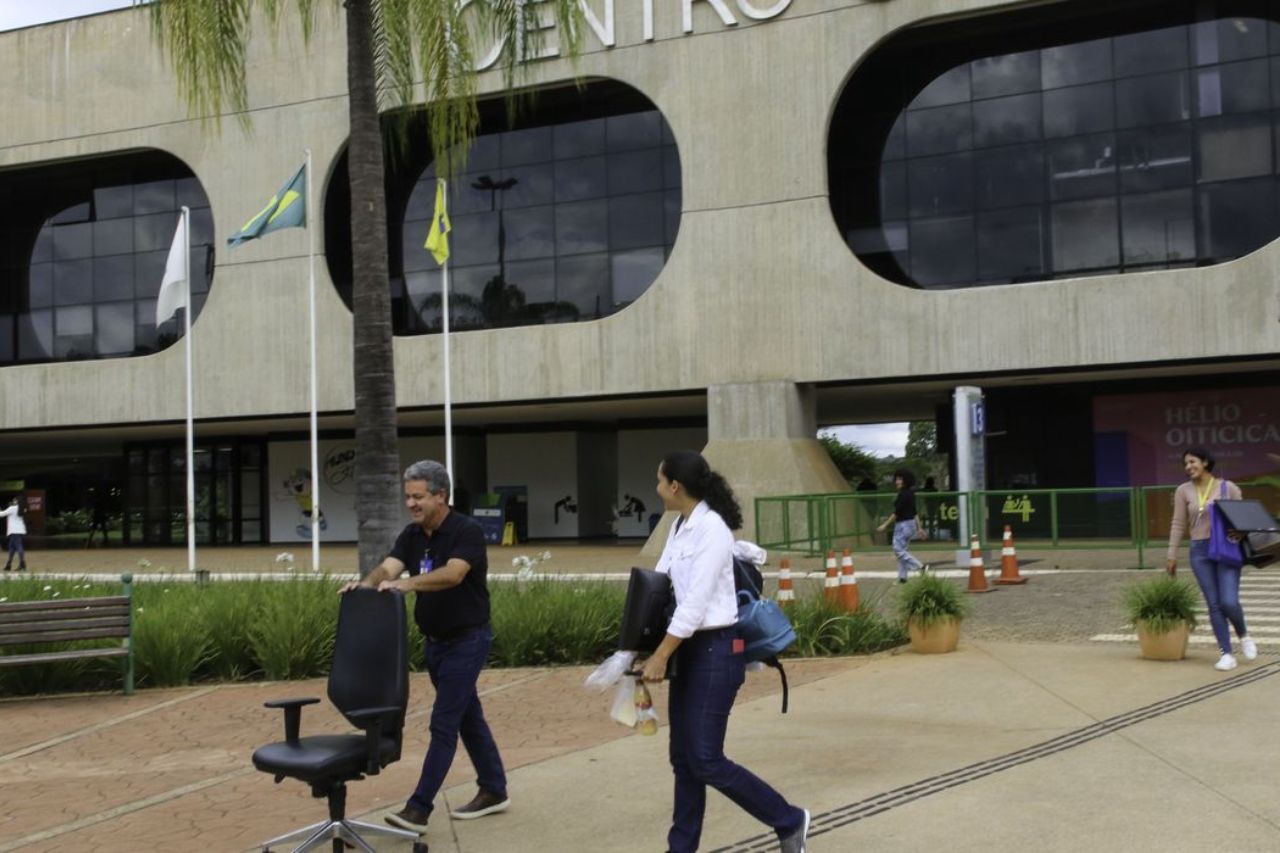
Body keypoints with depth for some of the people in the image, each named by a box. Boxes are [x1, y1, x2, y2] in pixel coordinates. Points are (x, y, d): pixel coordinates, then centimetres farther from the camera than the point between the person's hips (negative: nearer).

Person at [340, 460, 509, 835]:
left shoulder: (467, 531, -19)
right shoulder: (412, 535, 3)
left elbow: (453, 574, -36)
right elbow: (387, 568, -13)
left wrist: (406, 583, -50)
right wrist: (366, 584, -35)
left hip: (467, 640, -8)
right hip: (435, 641, 8)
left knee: (443, 724, -8)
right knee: (468, 718, 16)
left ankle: (419, 809, -7)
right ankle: (494, 791, 27)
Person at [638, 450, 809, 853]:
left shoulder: (712, 529, -18)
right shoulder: (679, 527, 10)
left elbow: (695, 604, -20)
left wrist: (660, 657, -17)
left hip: (715, 650, -9)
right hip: (689, 649, 9)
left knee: (706, 760, -6)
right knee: (683, 757, 11)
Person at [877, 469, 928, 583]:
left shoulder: (903, 494, -17)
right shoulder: (910, 494, 12)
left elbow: (897, 512, -19)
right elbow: (914, 512, 16)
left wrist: (885, 525, -15)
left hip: (903, 525, -10)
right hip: (910, 523, 10)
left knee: (898, 550, -7)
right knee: (902, 550, 13)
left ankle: (921, 566, -13)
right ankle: (902, 577, 13)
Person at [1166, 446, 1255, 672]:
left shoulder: (1228, 488, 1)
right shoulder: (1184, 491, 5)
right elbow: (1178, 525, 7)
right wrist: (1172, 556, 4)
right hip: (1200, 551, 2)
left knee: (1229, 602, -11)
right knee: (1214, 605, 0)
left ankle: (1243, 635, 20)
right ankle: (1227, 654, 6)